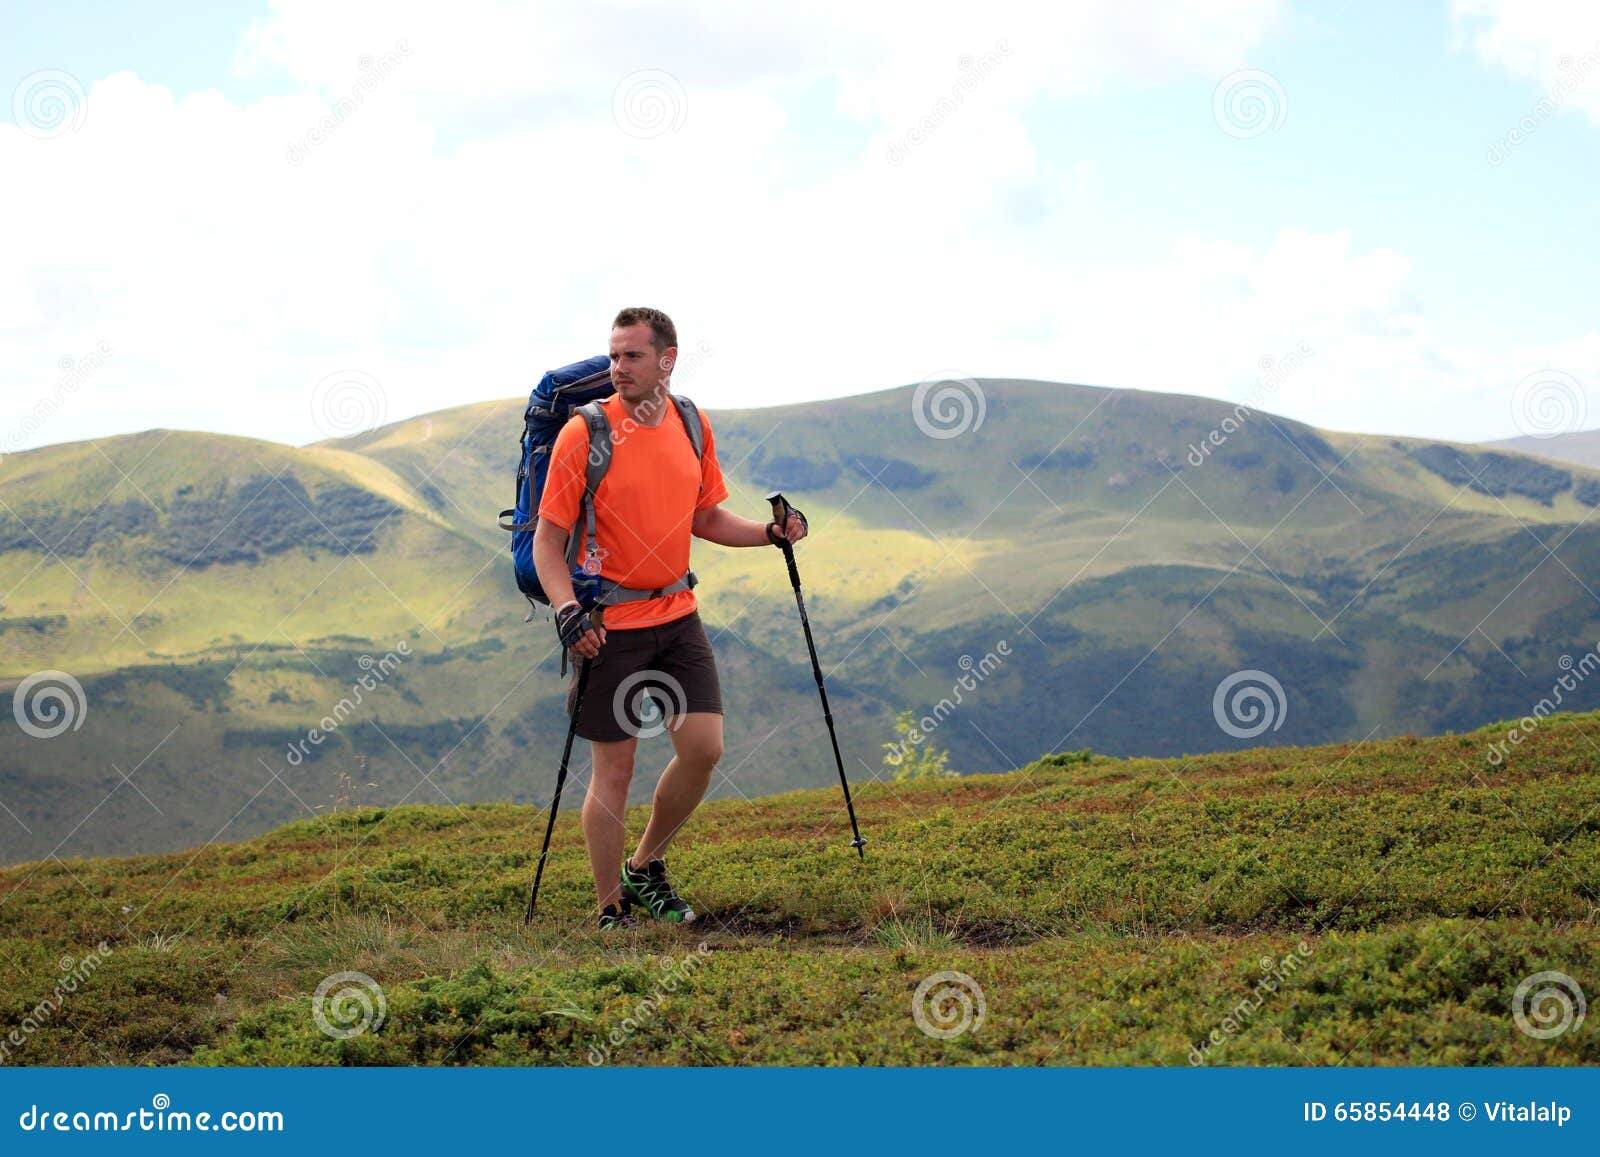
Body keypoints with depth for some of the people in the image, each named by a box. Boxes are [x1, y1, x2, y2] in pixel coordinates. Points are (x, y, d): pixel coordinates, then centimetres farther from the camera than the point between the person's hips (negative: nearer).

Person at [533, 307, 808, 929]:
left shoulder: (692, 426, 5)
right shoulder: (584, 433, -12)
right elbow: (548, 537, -10)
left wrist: (770, 532, 1)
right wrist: (567, 610, -24)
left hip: (677, 616, 5)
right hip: (609, 624, -5)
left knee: (703, 748, 0)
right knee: (614, 768, 0)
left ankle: (644, 867, 24)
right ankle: (611, 911, 14)